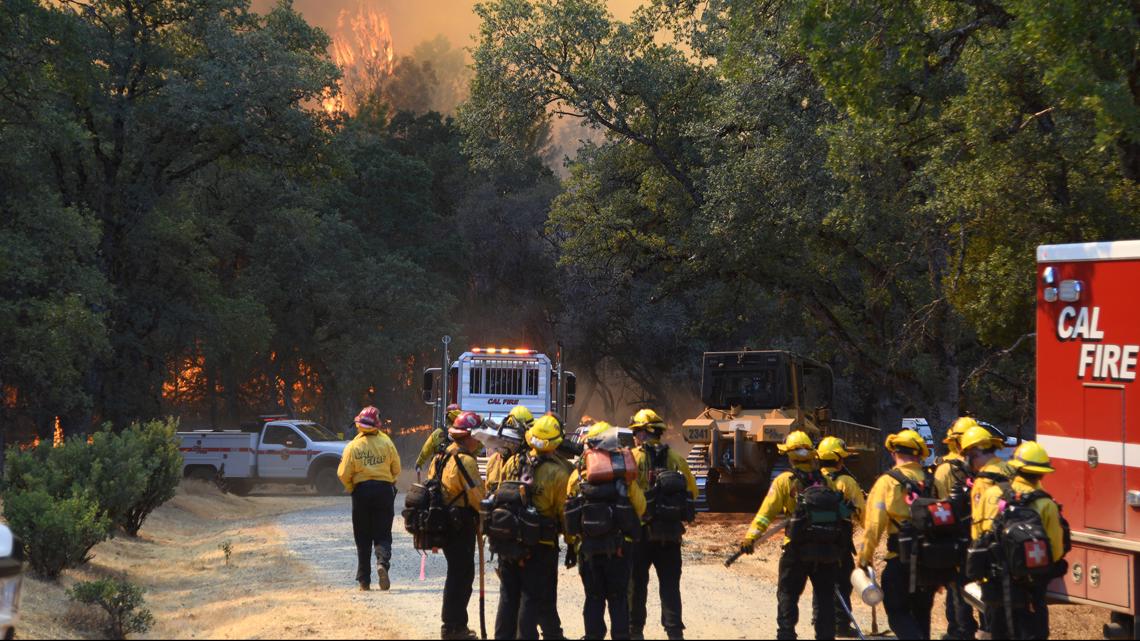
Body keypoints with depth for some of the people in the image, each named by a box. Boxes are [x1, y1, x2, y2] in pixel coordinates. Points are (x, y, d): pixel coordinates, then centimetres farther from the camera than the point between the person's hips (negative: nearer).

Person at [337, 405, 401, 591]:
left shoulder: (353, 446, -6)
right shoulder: (387, 443, -3)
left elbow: (344, 474, -7)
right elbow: (396, 470, 2)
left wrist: (351, 489, 11)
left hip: (362, 491, 0)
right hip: (384, 490, 0)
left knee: (363, 538, 8)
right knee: (382, 534, 5)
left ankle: (364, 580, 9)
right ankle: (382, 562, -25)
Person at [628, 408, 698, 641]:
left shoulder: (633, 458, -8)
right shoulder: (676, 459, 2)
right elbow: (692, 492, 6)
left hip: (640, 530, -2)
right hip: (671, 532, 2)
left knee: (637, 584, 10)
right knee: (670, 585, 7)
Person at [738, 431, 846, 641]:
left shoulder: (784, 481, -5)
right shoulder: (825, 482, 6)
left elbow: (767, 511, -14)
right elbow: (838, 511, 8)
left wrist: (751, 537, -17)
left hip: (797, 550, -3)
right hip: (827, 550, 3)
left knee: (787, 596, 8)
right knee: (824, 598, 11)